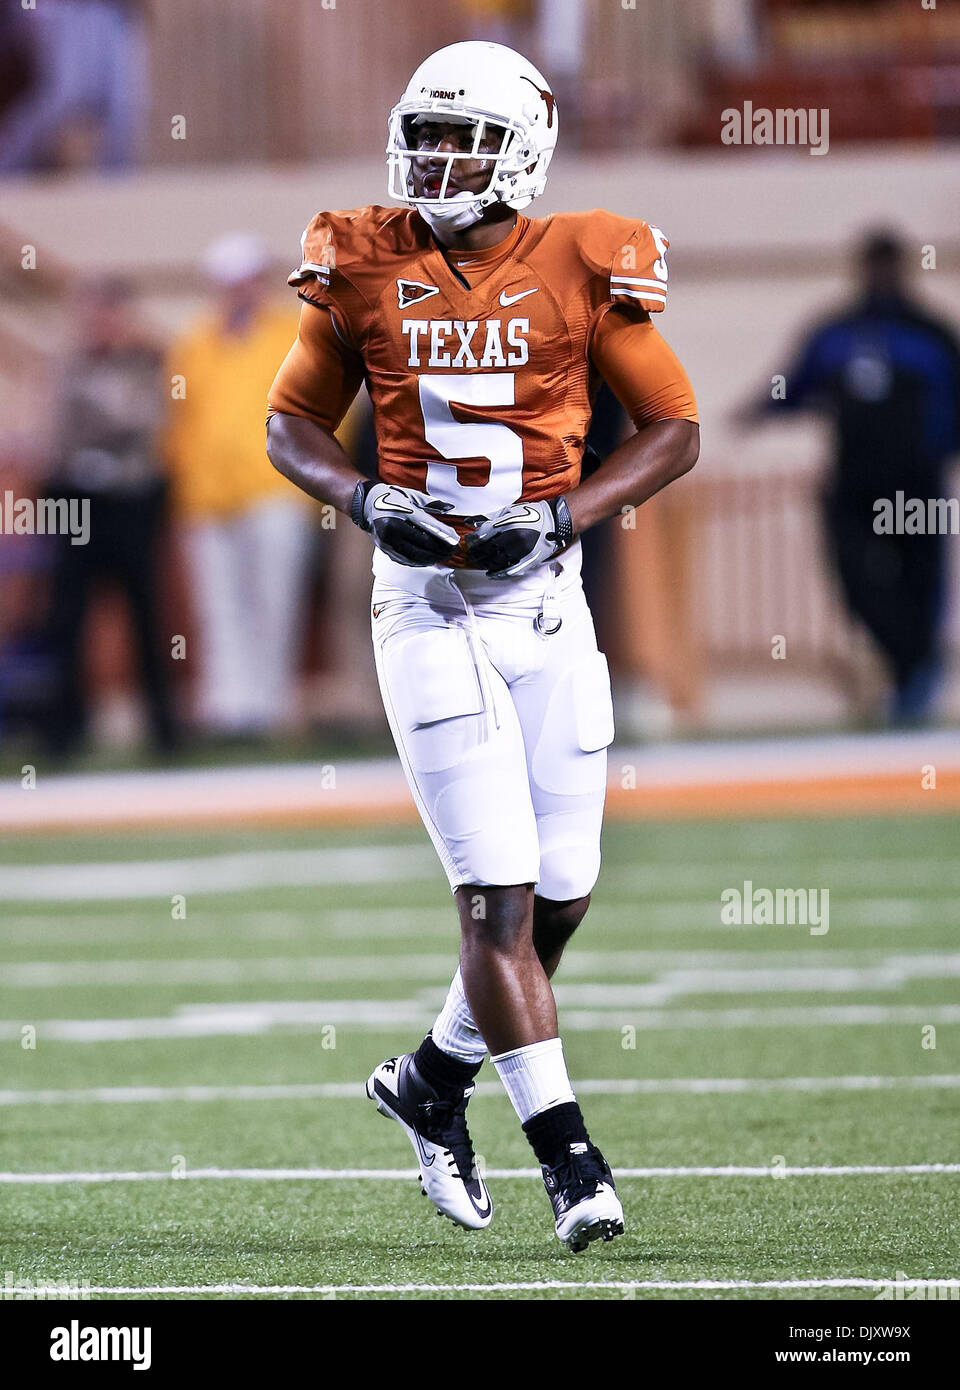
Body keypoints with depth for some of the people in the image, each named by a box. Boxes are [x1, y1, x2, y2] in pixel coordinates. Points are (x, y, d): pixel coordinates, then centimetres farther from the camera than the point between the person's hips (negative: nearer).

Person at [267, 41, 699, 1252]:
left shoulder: (579, 270, -2)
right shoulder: (365, 268, 1)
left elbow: (675, 429, 4)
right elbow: (291, 422, 12)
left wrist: (563, 514, -10)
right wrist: (363, 500, -8)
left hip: (545, 599, 2)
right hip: (428, 607, -2)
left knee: (560, 893, 5)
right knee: (498, 895, -8)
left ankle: (432, 1080, 29)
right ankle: (566, 1153, -4)